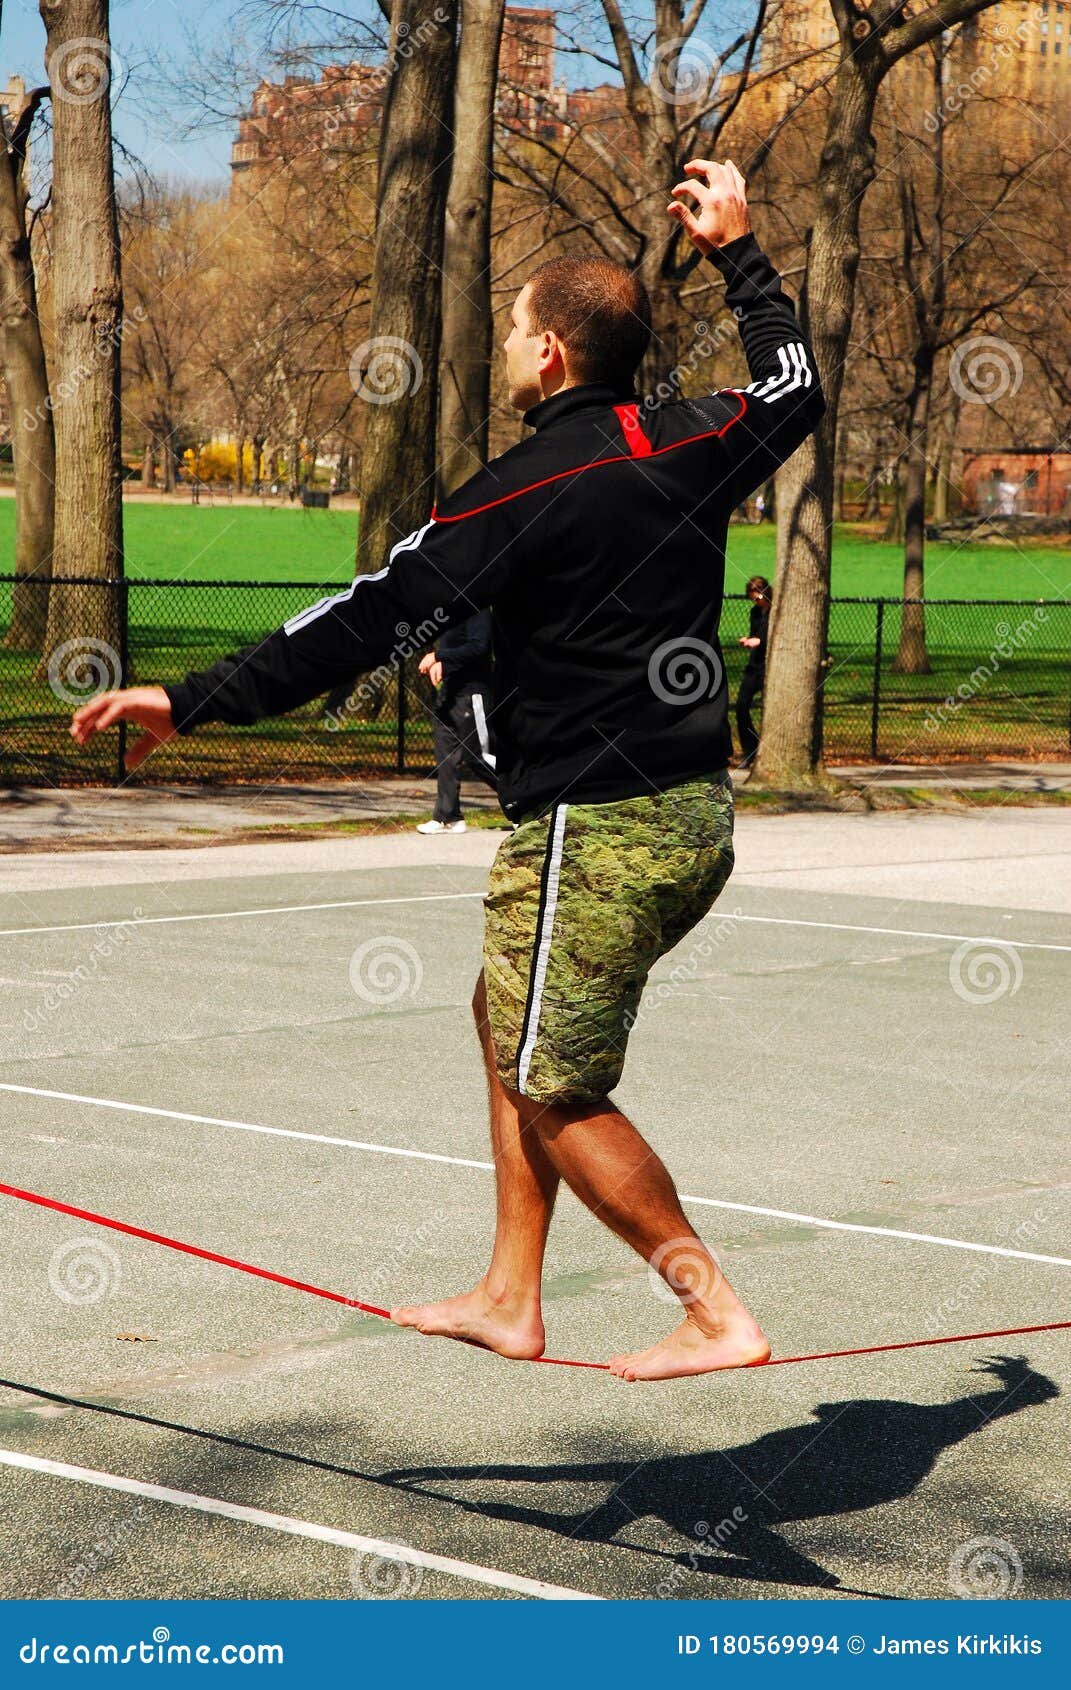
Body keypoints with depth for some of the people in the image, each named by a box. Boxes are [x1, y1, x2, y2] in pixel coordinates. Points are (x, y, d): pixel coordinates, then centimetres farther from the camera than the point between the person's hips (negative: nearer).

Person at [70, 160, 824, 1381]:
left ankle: (716, 1316, 3)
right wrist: (738, 252, 37)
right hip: (694, 811, 9)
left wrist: (197, 701, -15)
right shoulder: (692, 446, 5)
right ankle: (509, 1300, 25)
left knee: (557, 1093, 1)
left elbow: (370, 622, -18)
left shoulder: (532, 489, -15)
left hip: (599, 826, -9)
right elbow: (794, 387, 28)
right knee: (508, 1017, 20)